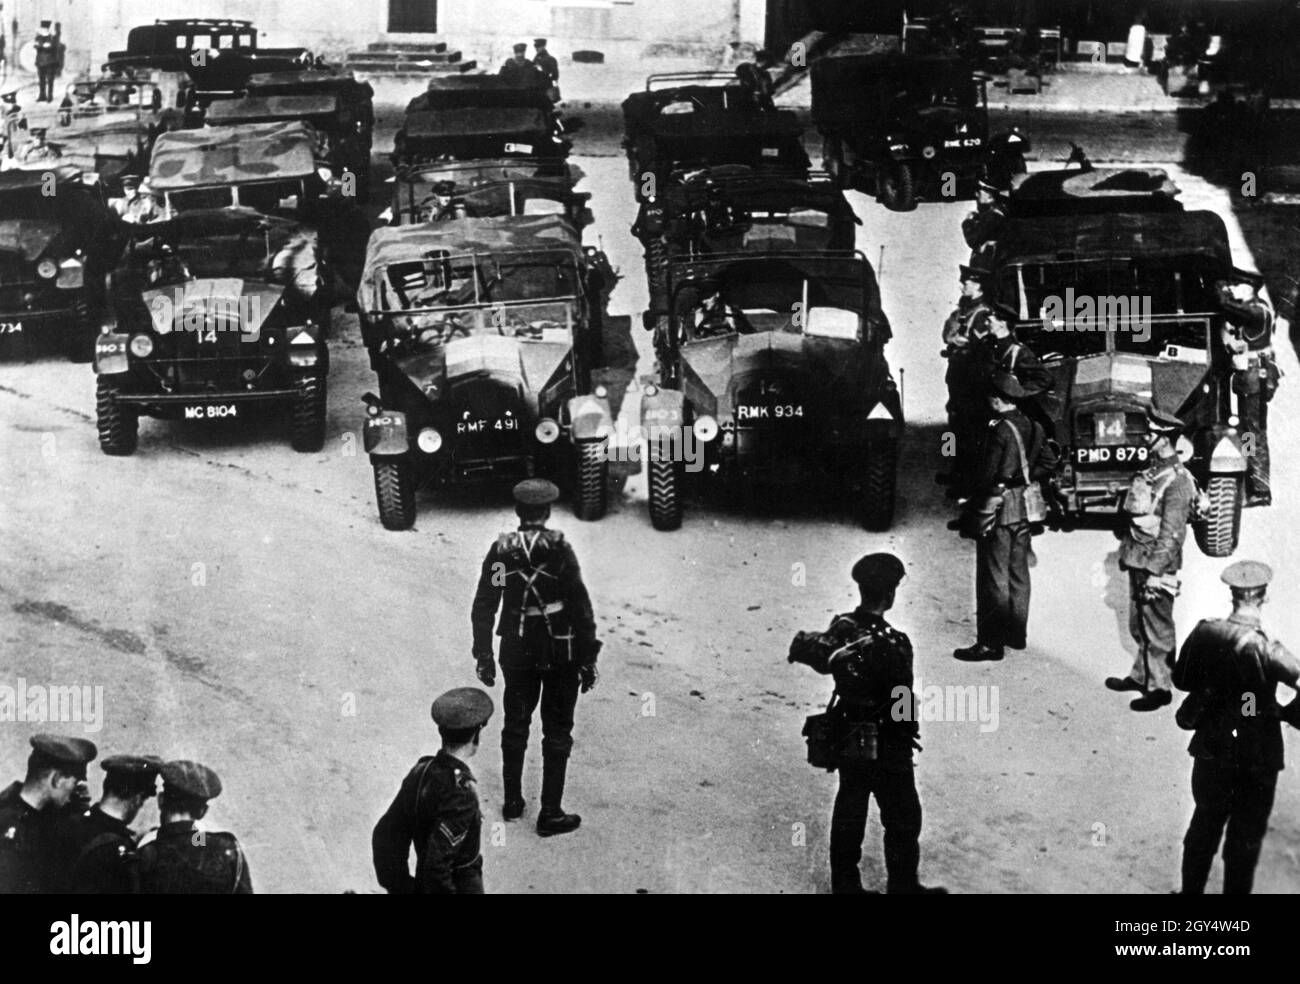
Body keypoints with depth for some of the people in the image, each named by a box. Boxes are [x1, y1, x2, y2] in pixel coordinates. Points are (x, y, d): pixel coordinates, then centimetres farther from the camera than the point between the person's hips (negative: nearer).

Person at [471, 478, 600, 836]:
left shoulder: (500, 551, -6)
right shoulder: (559, 550, -15)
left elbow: (483, 608, -1)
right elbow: (581, 608, -14)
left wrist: (484, 655, 9)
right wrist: (588, 659, -5)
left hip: (517, 652, 3)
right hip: (561, 654, -3)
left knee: (515, 726, 20)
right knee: (557, 732, 8)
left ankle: (512, 801, 30)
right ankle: (550, 813, 10)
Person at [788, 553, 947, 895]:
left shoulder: (841, 628, -7)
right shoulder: (891, 645, -25)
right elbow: (902, 700, -20)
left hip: (847, 744, 6)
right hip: (887, 748, -6)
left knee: (848, 818, 17)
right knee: (903, 822, 12)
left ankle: (845, 885, 26)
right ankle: (904, 887, 24)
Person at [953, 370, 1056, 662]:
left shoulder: (999, 430, -18)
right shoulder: (1031, 427, 6)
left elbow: (987, 474, -18)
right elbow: (1049, 461, 15)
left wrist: (971, 507, -9)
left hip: (998, 509, -8)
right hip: (1024, 509, 8)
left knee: (993, 578, -4)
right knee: (1018, 574, 15)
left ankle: (990, 643, -2)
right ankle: (1016, 634, 24)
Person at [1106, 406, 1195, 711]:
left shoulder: (1177, 481, -19)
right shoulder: (1152, 471, 9)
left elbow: (1171, 533, -21)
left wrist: (1155, 571, -21)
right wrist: (1127, 554, 18)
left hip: (1157, 565, -9)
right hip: (1138, 560, 9)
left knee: (1157, 627, 1)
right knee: (1139, 625, 18)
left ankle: (1159, 687, 9)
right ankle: (1141, 675, 31)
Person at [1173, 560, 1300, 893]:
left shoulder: (1203, 633, -13)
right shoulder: (1267, 651, -25)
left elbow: (1180, 679, 1)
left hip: (1210, 750, 4)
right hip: (1256, 762, -4)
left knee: (1204, 827, 24)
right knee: (1245, 840, 14)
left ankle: (1190, 889, 38)